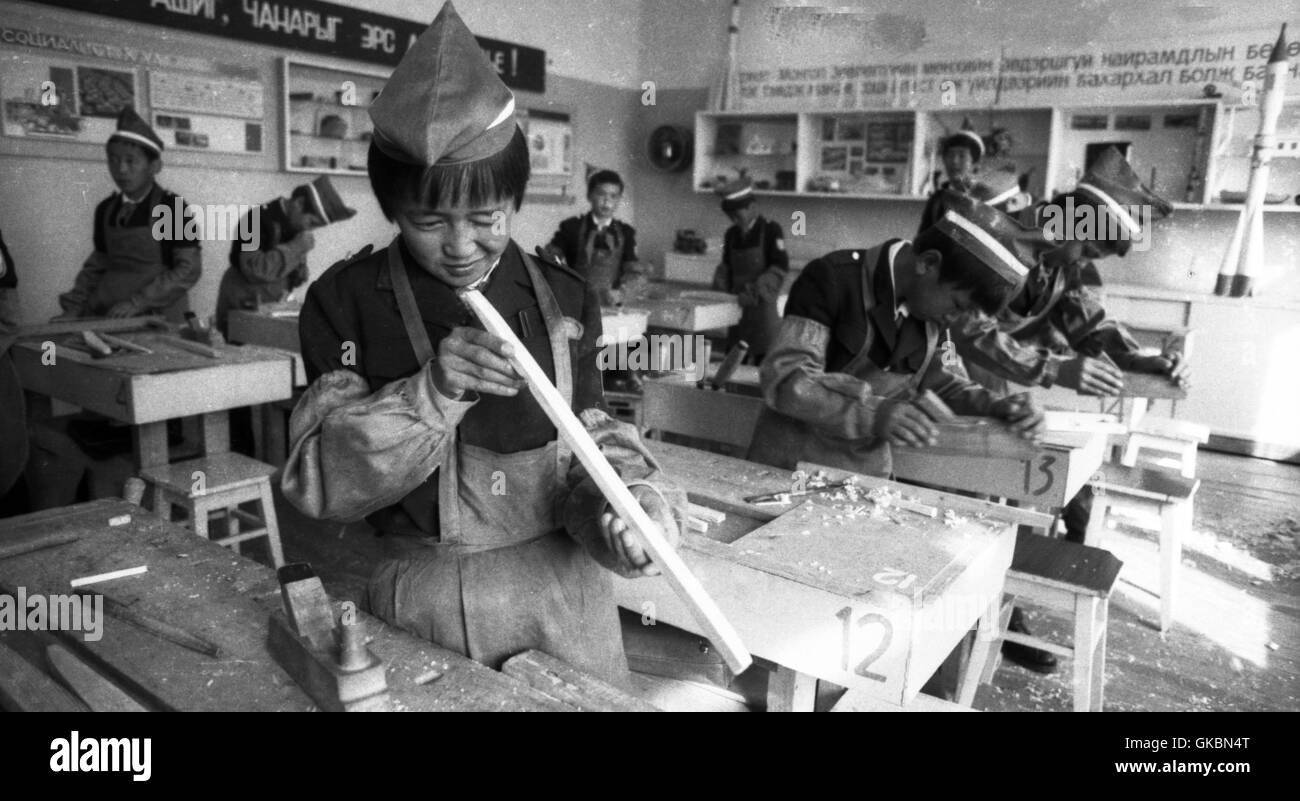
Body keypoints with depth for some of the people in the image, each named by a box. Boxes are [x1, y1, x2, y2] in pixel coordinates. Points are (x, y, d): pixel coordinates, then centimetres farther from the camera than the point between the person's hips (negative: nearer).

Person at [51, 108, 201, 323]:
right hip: (108, 316, 4)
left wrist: (138, 302, -15)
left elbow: (188, 270, -9)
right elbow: (97, 264, 20)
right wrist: (74, 308, 8)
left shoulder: (173, 208, -4)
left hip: (158, 320, -4)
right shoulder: (105, 209, 12)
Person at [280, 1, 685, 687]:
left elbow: (591, 437, 1)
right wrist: (432, 390, -26)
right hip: (421, 605, -2)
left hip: (562, 594, 2)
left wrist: (630, 502, -20)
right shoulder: (344, 302, -7)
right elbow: (319, 479, -11)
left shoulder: (563, 297, -1)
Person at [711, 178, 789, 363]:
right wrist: (720, 289, 1)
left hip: (763, 305, -6)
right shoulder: (732, 234, 11)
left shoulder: (771, 230, -8)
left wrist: (756, 291, -26)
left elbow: (780, 268, -16)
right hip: (739, 307, 6)